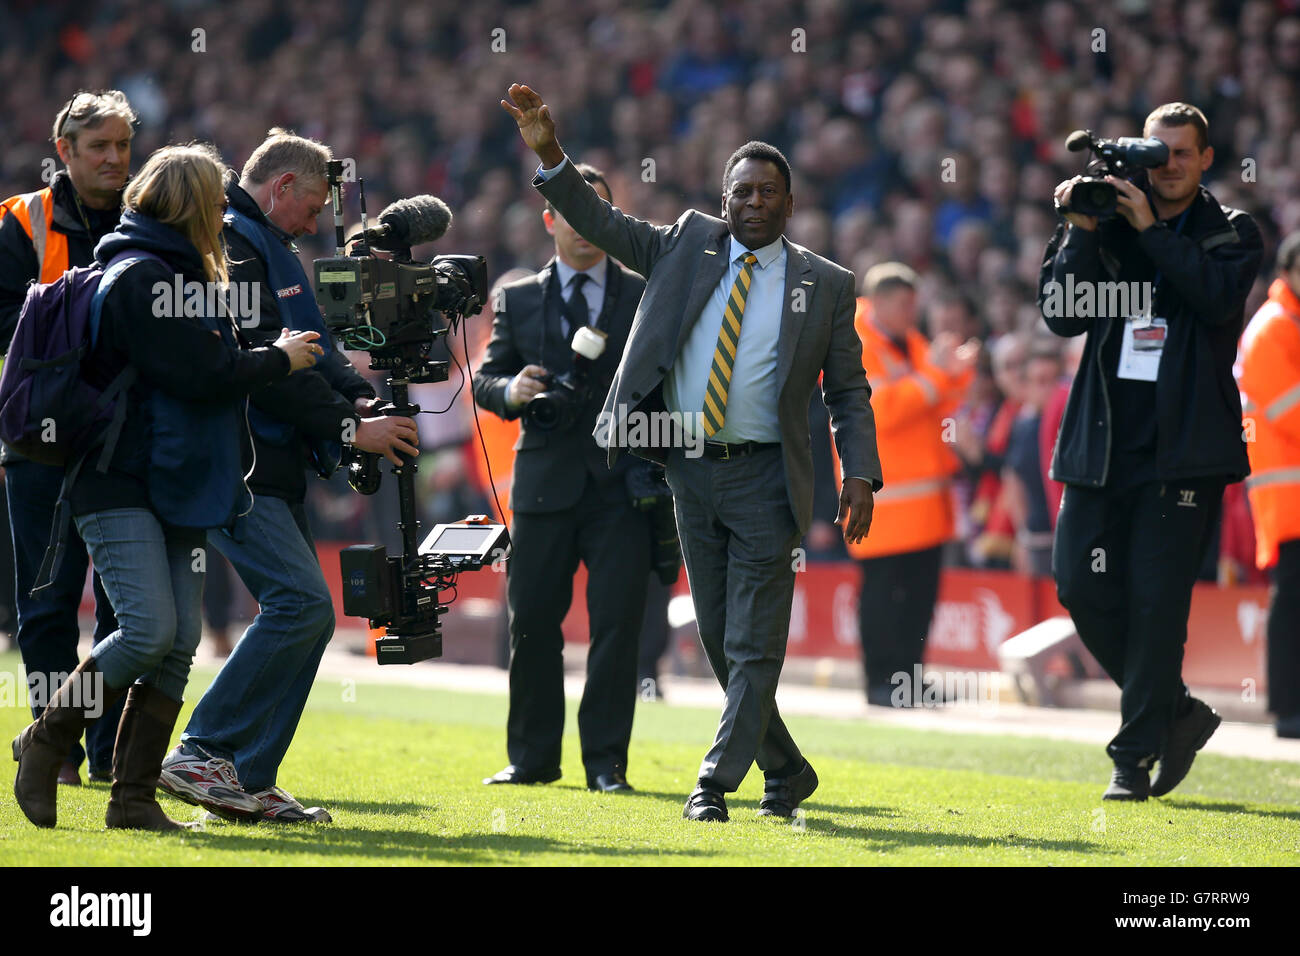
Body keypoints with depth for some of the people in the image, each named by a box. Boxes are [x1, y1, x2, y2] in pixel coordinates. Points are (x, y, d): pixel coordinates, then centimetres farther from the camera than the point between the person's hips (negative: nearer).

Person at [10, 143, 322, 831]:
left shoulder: (179, 275, 19)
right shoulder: (140, 277, -13)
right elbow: (201, 376, -17)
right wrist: (279, 359, -4)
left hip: (174, 487, 10)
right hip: (118, 484, -10)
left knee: (180, 643, 0)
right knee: (149, 630, -19)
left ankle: (134, 798, 3)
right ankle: (46, 744, -1)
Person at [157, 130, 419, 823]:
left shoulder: (269, 248, 22)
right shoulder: (231, 241, -11)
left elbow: (309, 348, 22)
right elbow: (262, 360, -19)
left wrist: (363, 399, 4)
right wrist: (349, 427, -15)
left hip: (271, 466, 11)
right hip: (232, 465, -11)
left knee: (300, 611, 6)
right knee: (301, 602, -19)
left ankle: (247, 783, 6)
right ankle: (201, 753, -15)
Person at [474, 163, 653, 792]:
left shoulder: (647, 296, 9)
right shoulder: (518, 300, 13)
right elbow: (485, 379, 11)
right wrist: (510, 391, -13)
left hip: (621, 484, -1)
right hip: (545, 482, 1)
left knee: (617, 622, -6)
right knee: (531, 621, 2)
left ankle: (606, 761, 1)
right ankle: (532, 757, 13)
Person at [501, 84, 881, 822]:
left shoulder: (825, 285, 2)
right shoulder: (688, 248, 8)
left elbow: (850, 392, 4)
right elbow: (601, 224, 3)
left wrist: (860, 476, -8)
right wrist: (550, 155, -11)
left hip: (764, 478, -3)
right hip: (691, 472, 3)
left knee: (753, 644, -7)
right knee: (719, 642, 9)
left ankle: (717, 782, -5)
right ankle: (786, 771, 23)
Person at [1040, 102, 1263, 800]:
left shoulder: (1231, 234, 7)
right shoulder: (1106, 227, 11)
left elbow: (1219, 297, -13)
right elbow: (1061, 315, 0)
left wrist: (1151, 228, -14)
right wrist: (1081, 232, -10)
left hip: (1182, 447, -3)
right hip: (1103, 441, 3)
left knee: (1157, 600, -6)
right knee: (1082, 587, 0)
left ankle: (1136, 755, 2)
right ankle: (1175, 712, 18)